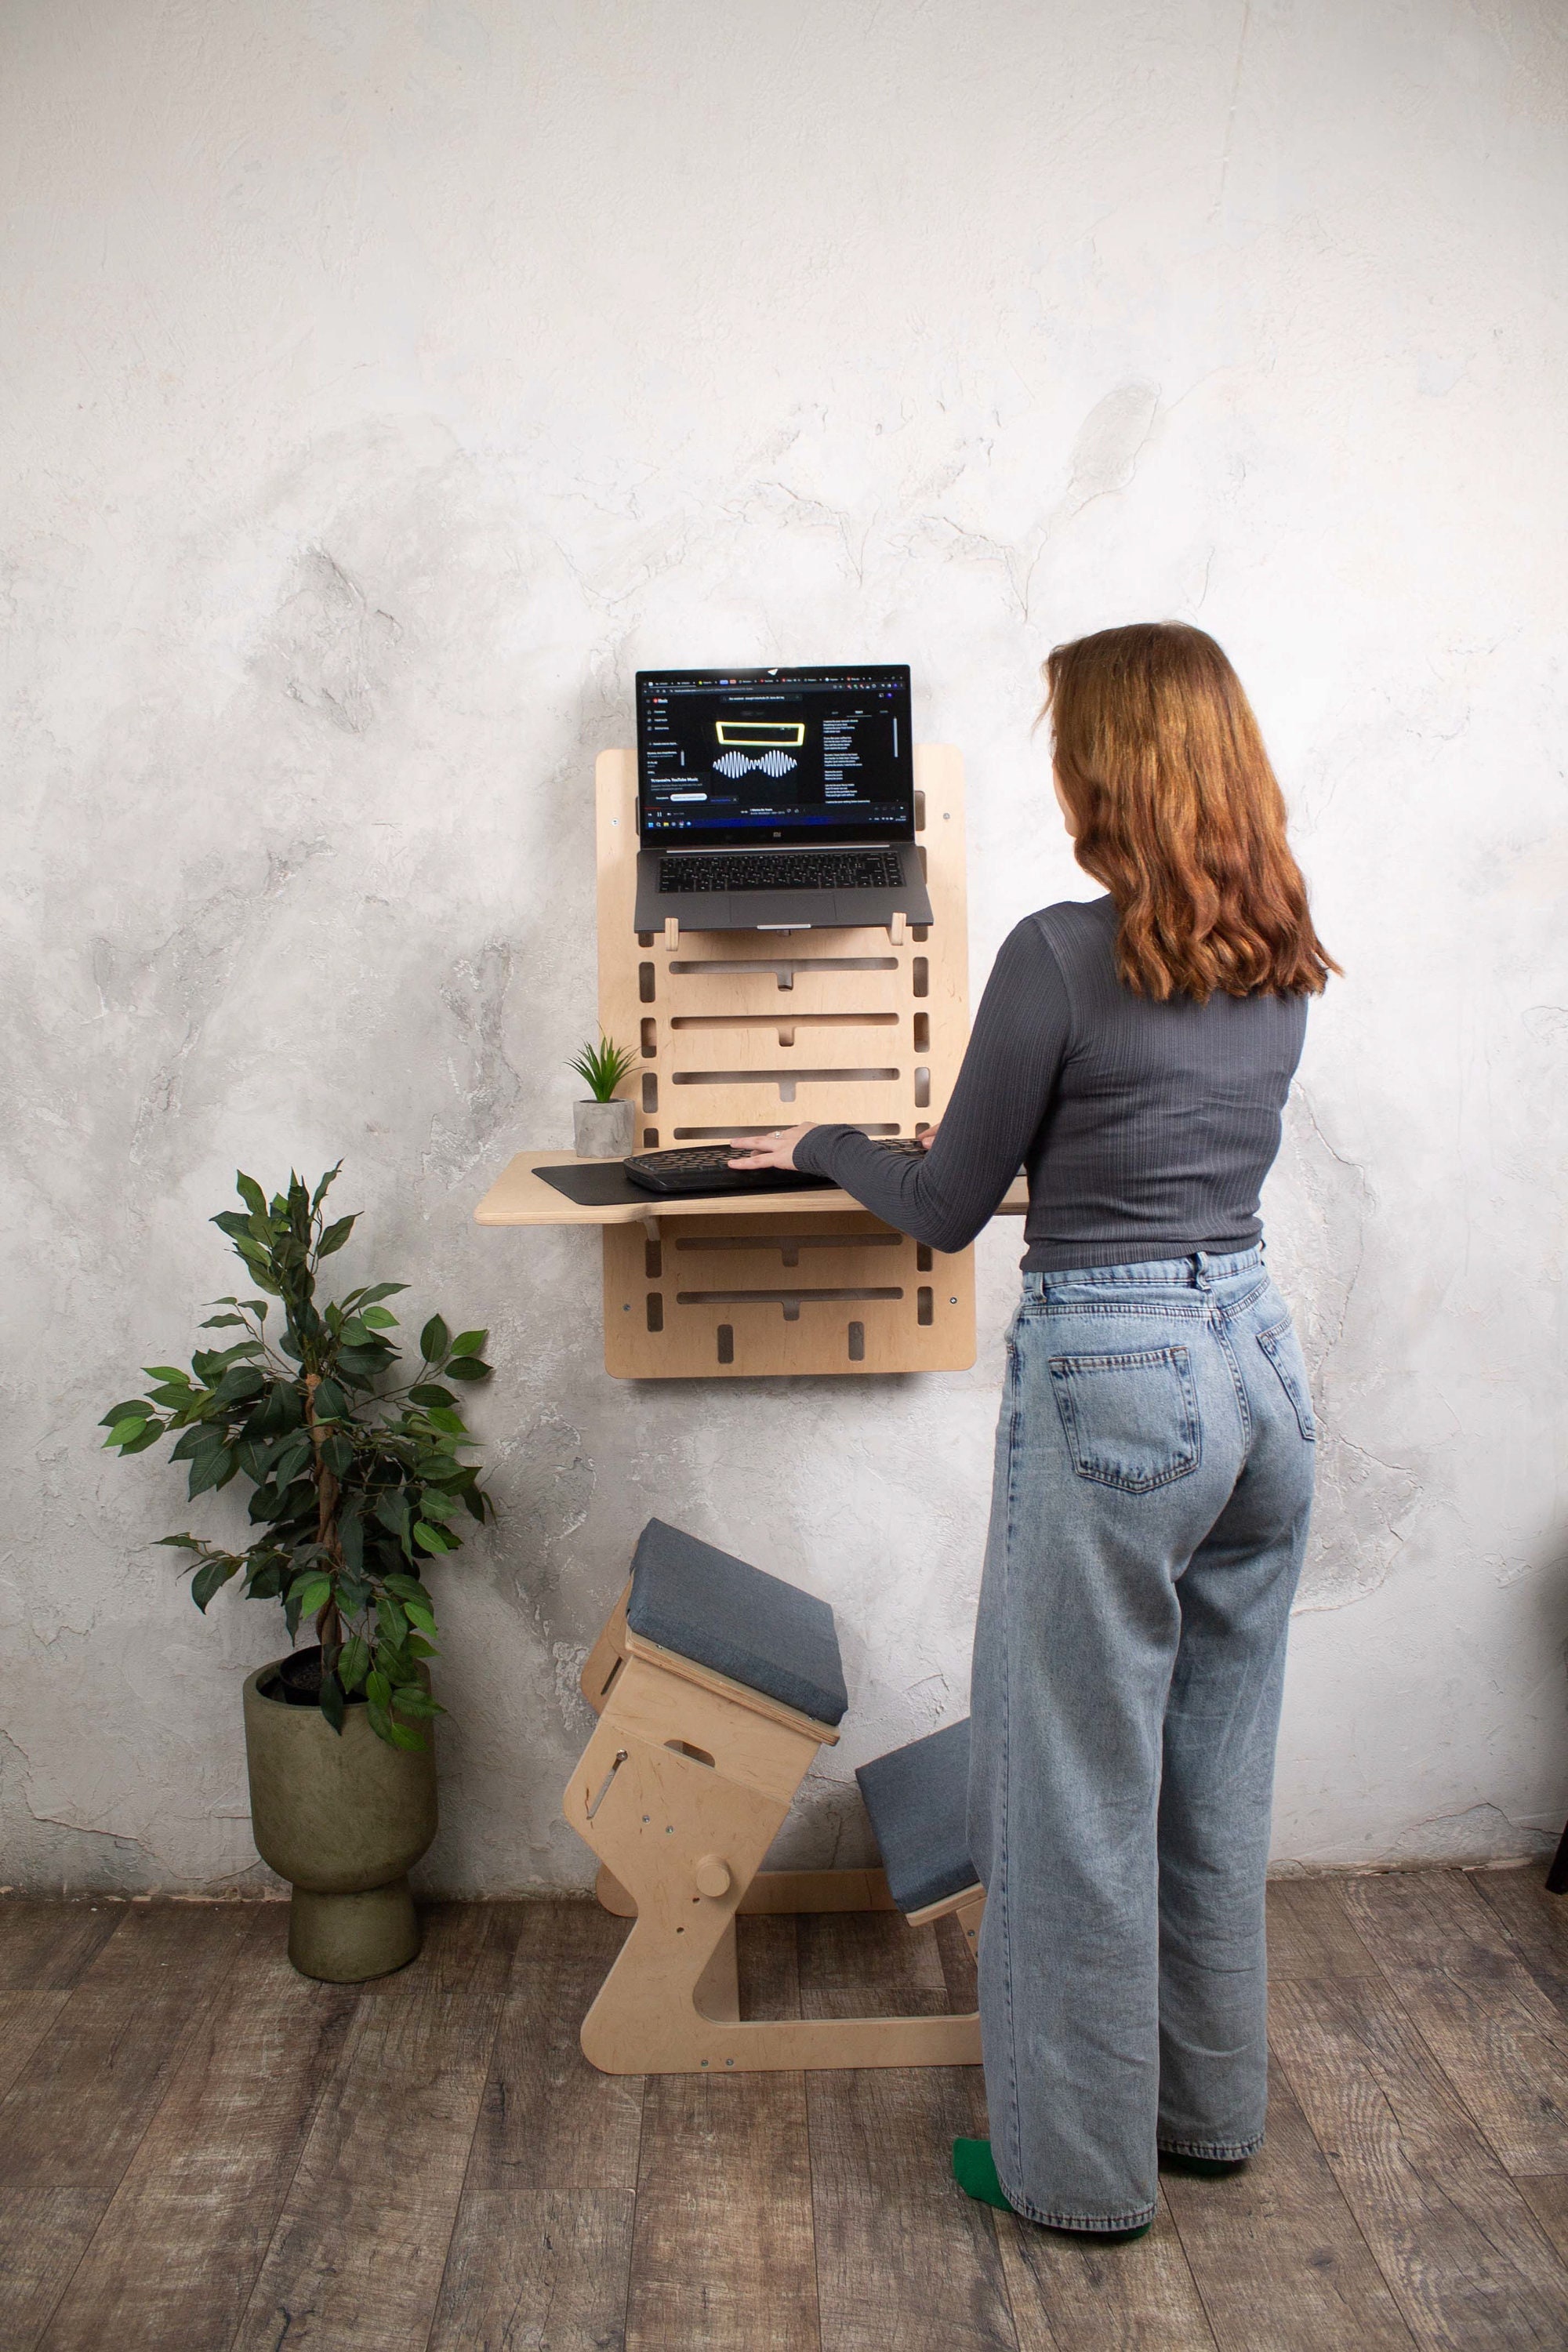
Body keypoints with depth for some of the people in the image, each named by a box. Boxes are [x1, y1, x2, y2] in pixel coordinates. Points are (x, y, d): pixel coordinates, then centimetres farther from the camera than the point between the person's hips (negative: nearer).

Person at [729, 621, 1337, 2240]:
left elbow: (949, 1213, -8)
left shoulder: (1064, 955, -16)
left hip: (1113, 1388, -8)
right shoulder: (1279, 966, 6)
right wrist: (997, 1137, 29)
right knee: (1218, 1769, 20)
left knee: (1081, 1788, 8)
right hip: (1260, 1360, 8)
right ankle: (1212, 2105, 38)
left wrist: (820, 1145, 10)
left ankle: (1081, 2163, 24)